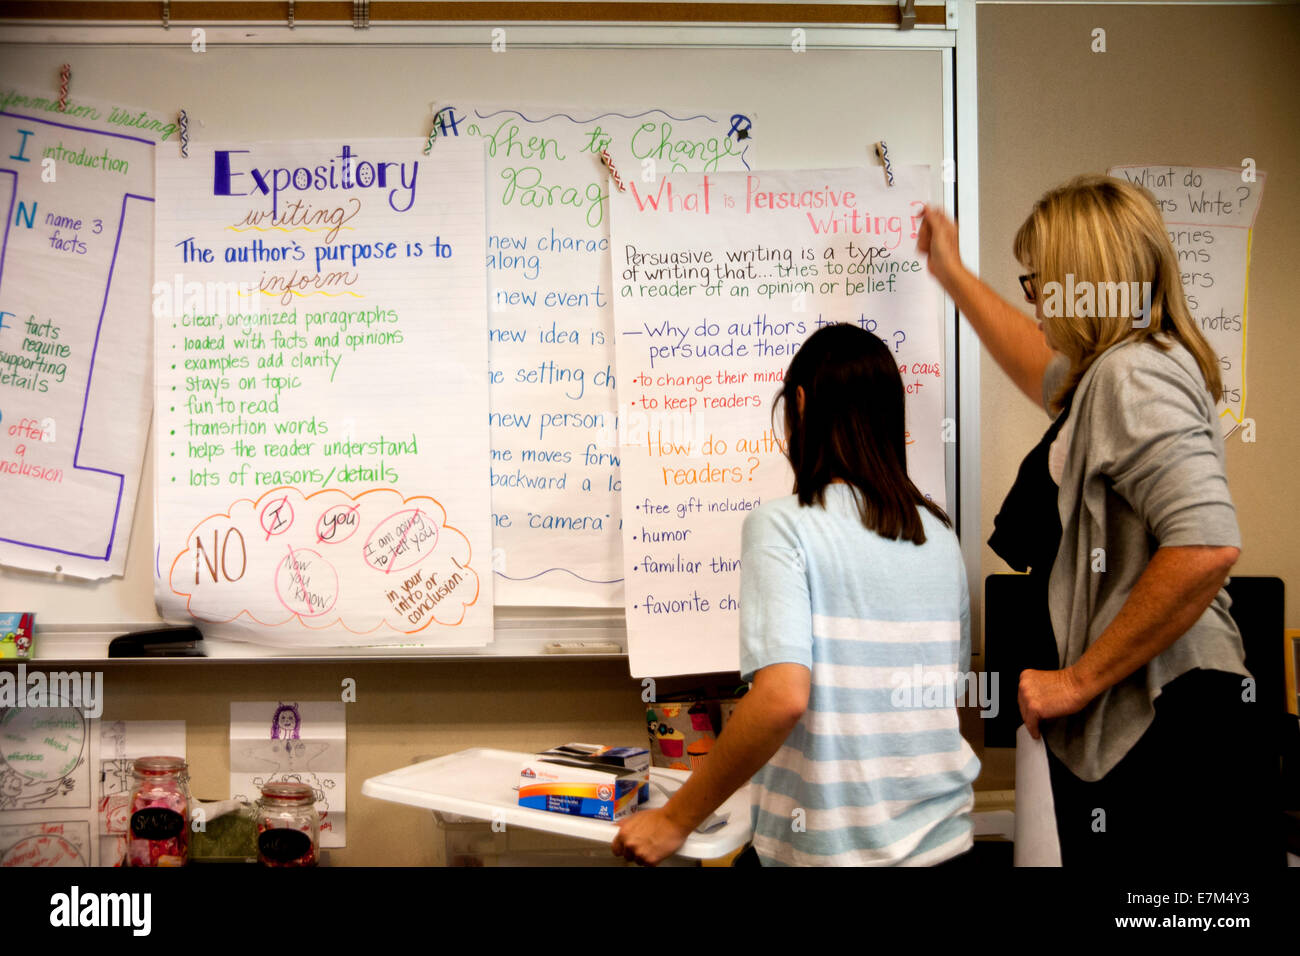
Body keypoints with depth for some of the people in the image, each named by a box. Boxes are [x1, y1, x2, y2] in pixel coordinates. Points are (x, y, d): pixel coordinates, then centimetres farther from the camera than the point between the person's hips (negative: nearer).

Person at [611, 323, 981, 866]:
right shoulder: (939, 536, 4)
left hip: (831, 845, -5)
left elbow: (781, 698, -25)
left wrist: (676, 819, -16)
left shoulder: (781, 526, -14)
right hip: (941, 835, 6)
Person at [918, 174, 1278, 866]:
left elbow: (1206, 545, -27)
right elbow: (1042, 367, 41)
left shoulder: (1133, 375, -14)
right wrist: (951, 273, 48)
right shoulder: (1108, 373, 17)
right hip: (1121, 725, 10)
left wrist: (1079, 679, -21)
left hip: (1156, 733, -10)